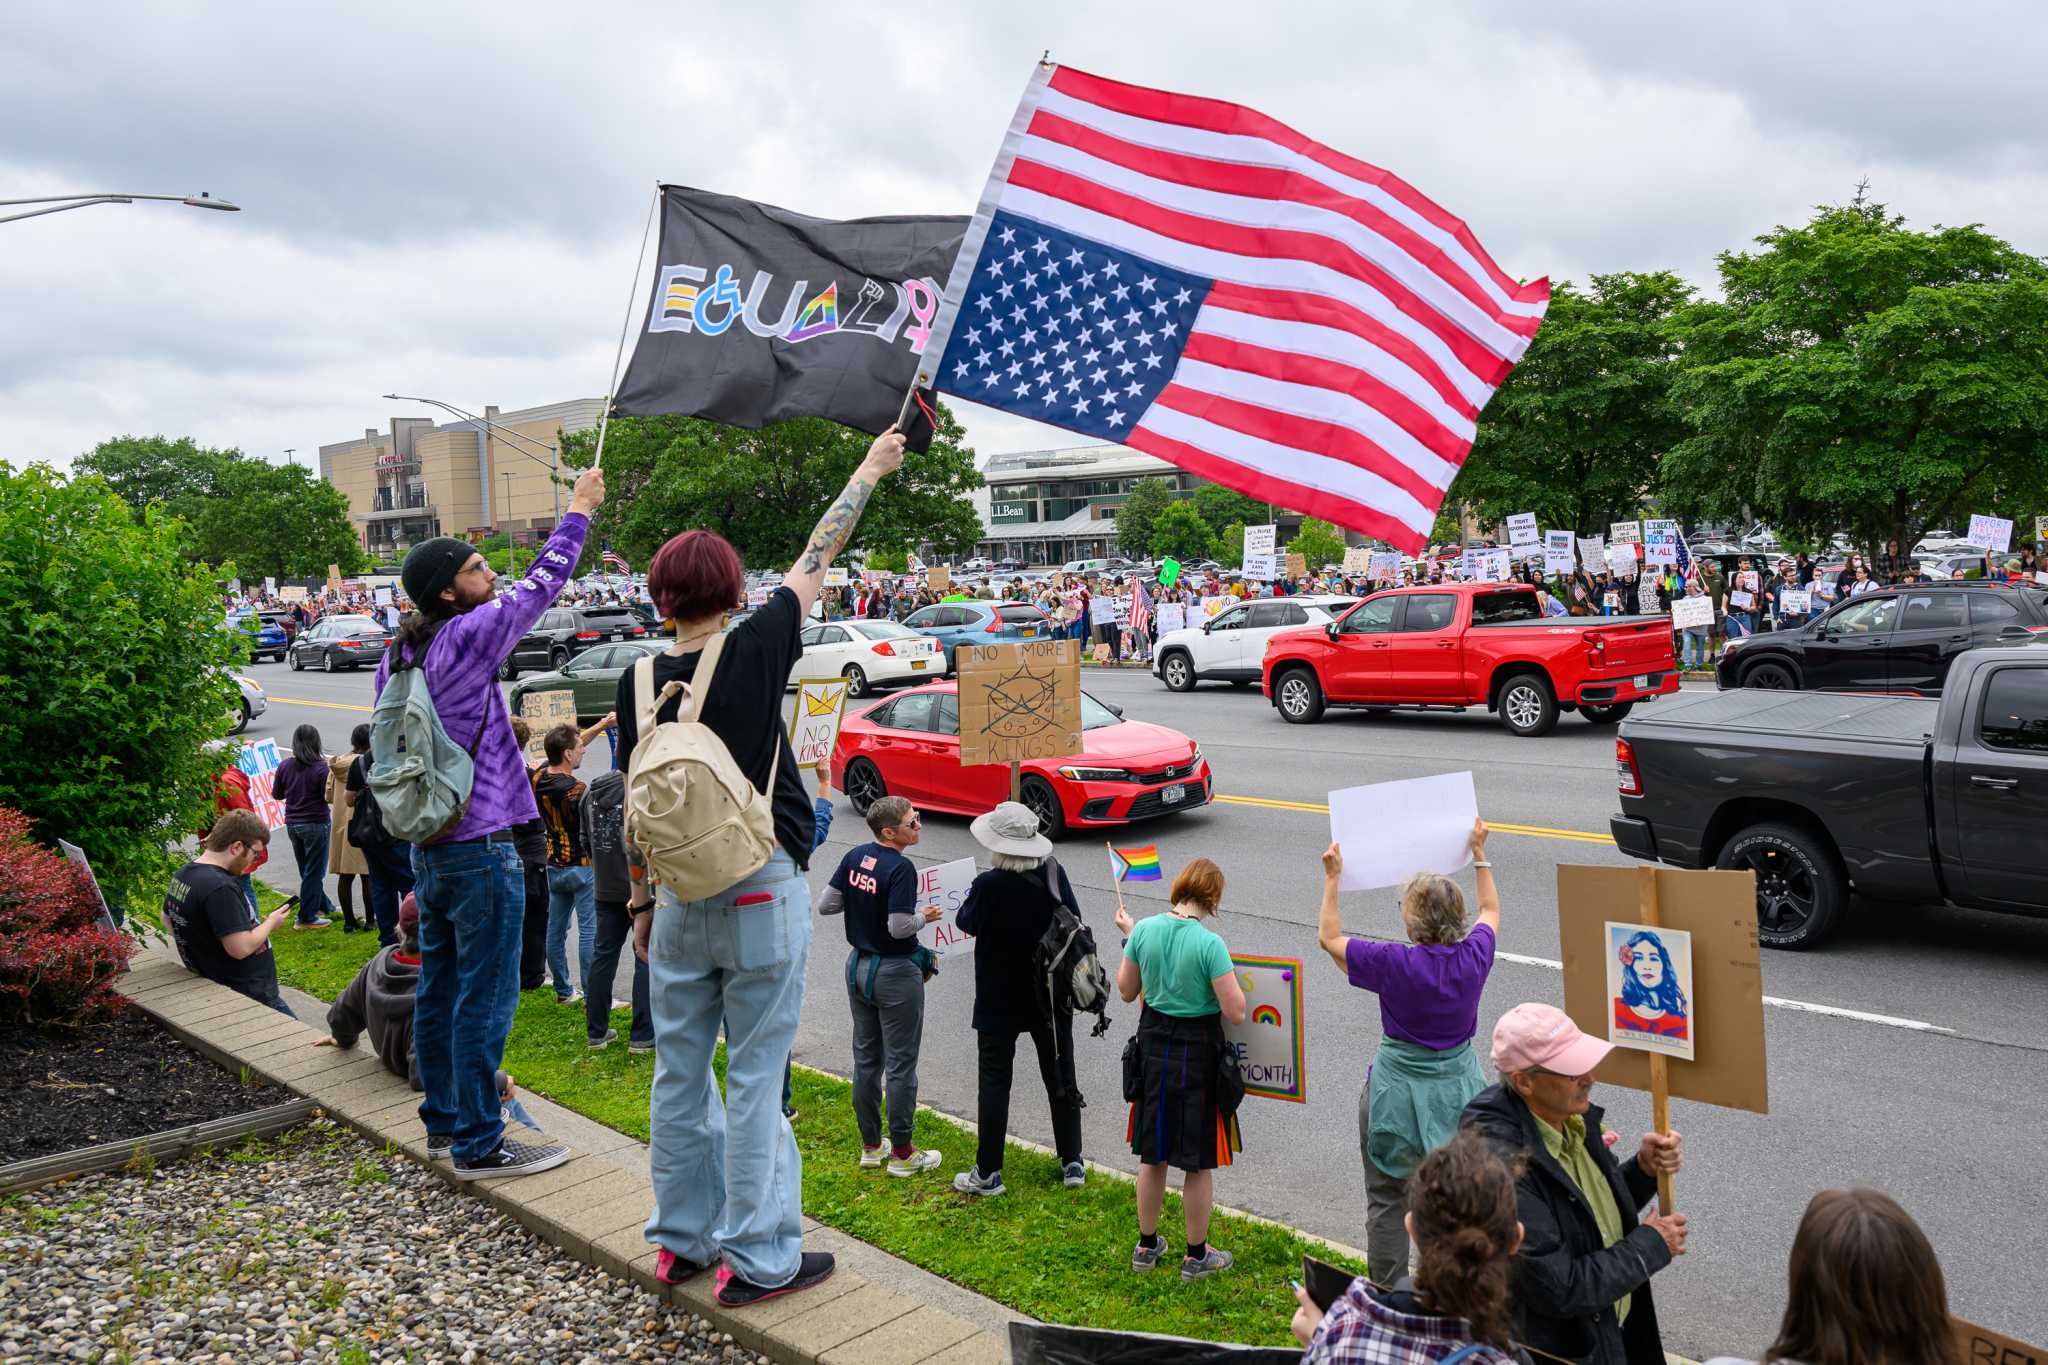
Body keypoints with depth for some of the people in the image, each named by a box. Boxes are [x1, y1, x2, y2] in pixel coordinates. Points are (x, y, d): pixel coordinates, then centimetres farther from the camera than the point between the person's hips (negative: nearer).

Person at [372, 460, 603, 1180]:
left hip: (427, 846, 9)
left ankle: (443, 1116, 30)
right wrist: (580, 508, 7)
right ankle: (479, 1143, 4)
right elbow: (540, 585, -6)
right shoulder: (466, 639, -15)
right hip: (480, 850, -9)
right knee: (485, 998, -2)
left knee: (439, 988, 18)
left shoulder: (396, 656, 11)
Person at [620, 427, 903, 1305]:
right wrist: (870, 471, 11)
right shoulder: (753, 653, -11)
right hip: (761, 896, -4)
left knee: (680, 1072, 16)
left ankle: (682, 1241, 30)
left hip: (679, 899, 4)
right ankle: (758, 1258, 13)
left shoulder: (637, 683, 0)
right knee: (753, 1077, 3)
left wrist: (642, 903, 17)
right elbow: (817, 559, -1)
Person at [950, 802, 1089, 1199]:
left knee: (994, 1082, 7)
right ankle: (1073, 1163, 24)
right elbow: (1073, 920, 0)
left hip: (1000, 999, -4)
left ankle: (988, 1173, 13)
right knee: (1061, 1077, 15)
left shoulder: (989, 884, -23)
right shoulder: (1053, 873, -10)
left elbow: (967, 923, -6)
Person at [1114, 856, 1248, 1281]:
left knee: (1152, 1155, 20)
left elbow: (1126, 991, 5)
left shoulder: (1143, 931, -8)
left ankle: (1147, 1245, 33)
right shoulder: (1210, 944, -22)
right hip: (1197, 1055, -5)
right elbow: (1235, 1013, -19)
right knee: (1198, 1163, 12)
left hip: (1153, 1047, 5)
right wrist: (1231, 976, -2)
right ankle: (1197, 1255, 25)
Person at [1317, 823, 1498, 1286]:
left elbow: (1329, 938, -7)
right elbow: (1491, 911, 12)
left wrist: (1332, 878, -1)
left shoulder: (1395, 963, -22)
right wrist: (1479, 853, 21)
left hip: (1397, 1093, -4)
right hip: (1458, 1090, 4)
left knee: (1388, 1200, 10)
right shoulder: (1474, 957, -11)